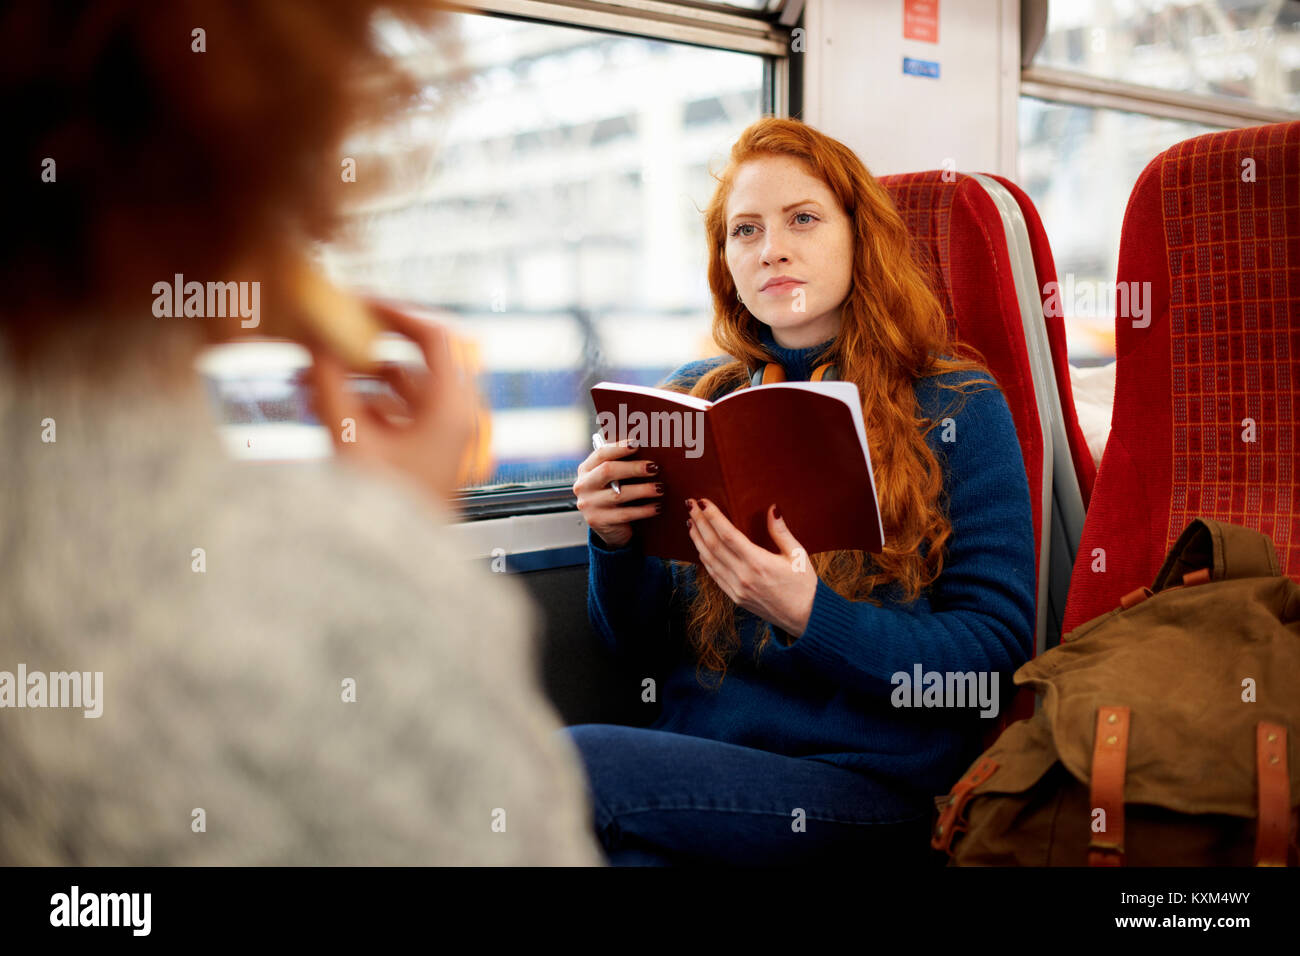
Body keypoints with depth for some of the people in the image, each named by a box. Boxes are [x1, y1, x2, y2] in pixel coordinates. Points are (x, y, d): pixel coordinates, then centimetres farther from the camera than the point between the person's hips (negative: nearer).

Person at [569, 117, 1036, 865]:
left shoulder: (959, 407, 1)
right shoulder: (693, 400, 13)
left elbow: (996, 650, -5)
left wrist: (810, 614, -20)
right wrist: (617, 544, -6)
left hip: (874, 783, -3)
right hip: (696, 760, 3)